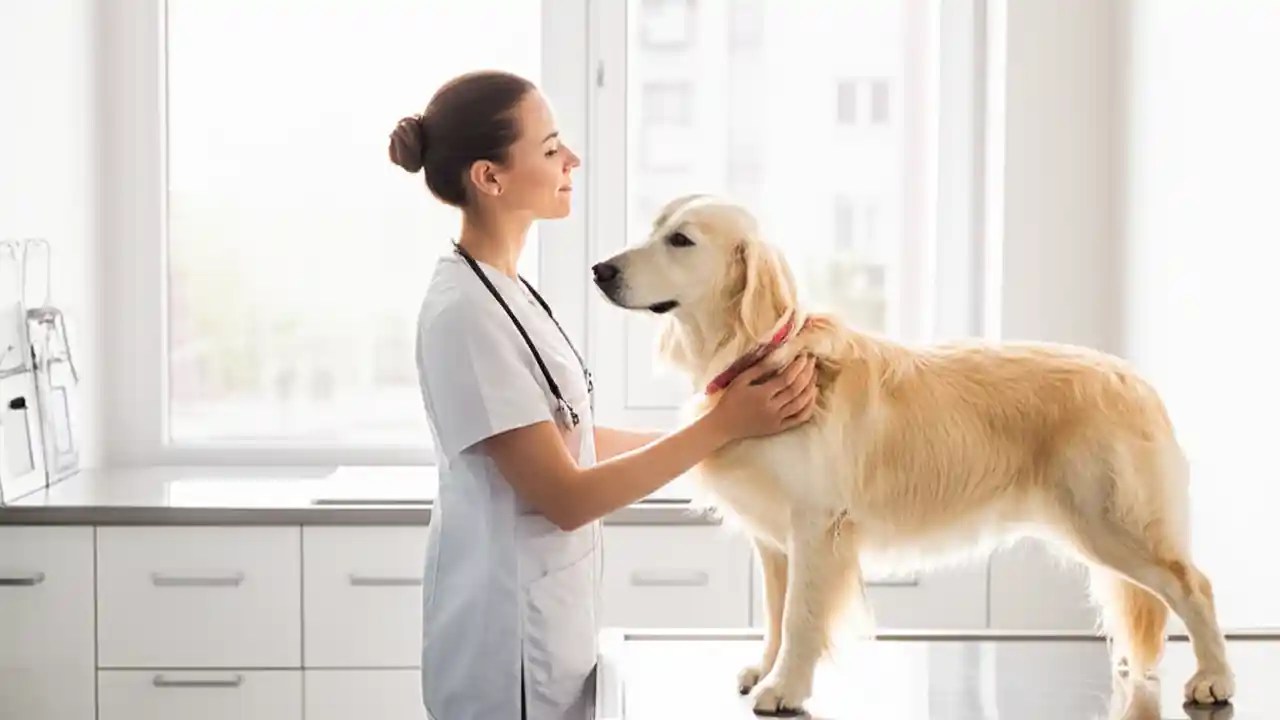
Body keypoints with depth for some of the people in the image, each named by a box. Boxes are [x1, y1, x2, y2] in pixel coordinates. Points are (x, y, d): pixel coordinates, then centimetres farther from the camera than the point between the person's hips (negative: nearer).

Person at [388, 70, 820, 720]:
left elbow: (571, 442, 11)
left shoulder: (504, 291, 7)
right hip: (511, 642, -9)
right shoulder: (465, 313, -21)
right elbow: (566, 498, -21)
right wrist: (722, 426, -18)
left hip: (547, 626, 9)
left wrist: (724, 424, 11)